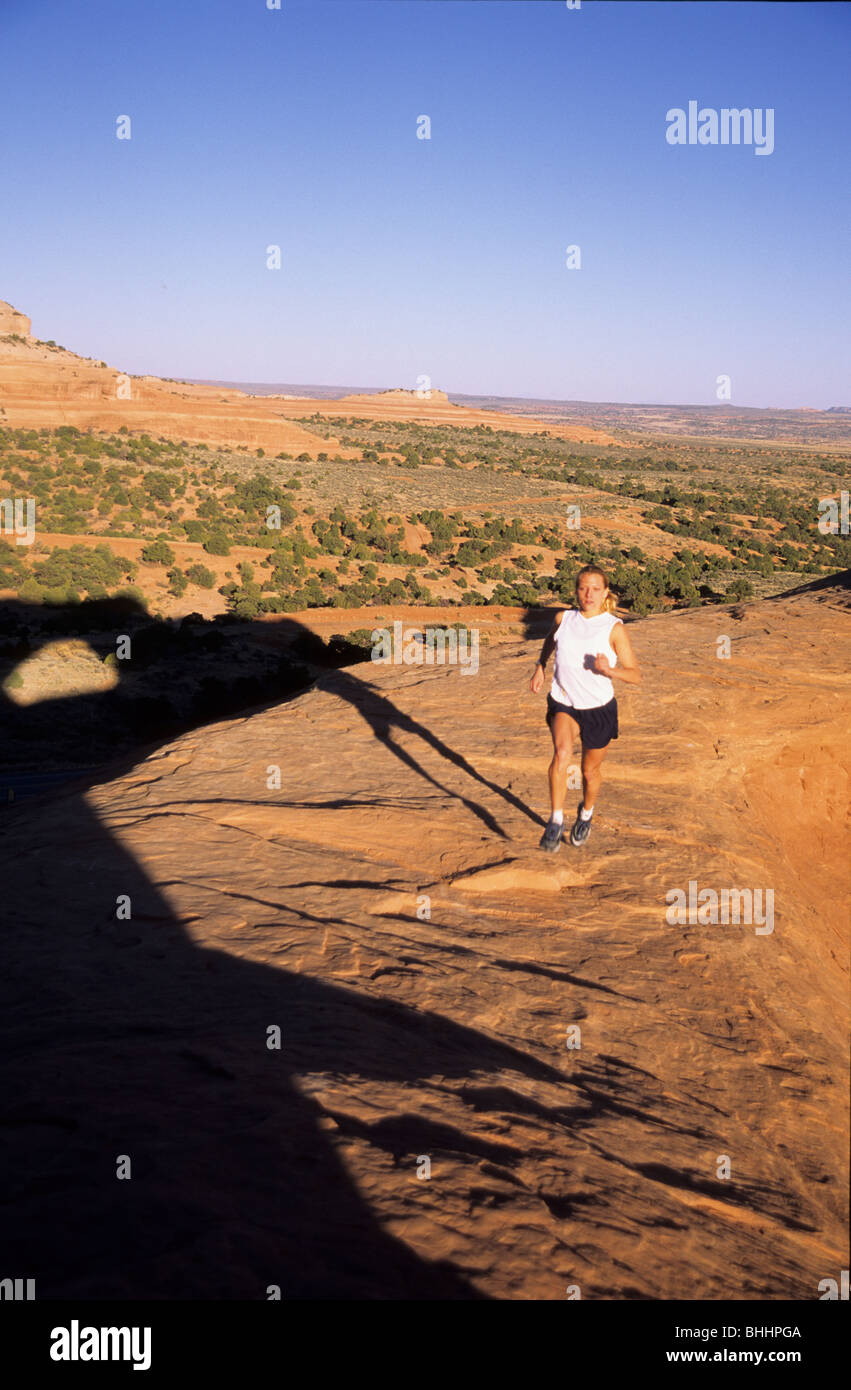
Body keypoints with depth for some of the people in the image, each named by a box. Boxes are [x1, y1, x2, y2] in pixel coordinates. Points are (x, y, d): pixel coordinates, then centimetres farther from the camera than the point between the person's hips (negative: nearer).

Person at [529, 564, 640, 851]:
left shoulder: (615, 628, -13)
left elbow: (635, 675, -12)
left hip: (599, 708, -1)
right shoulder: (563, 619, -4)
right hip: (563, 703, 1)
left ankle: (586, 813, 47)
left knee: (590, 771, 14)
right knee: (562, 752, -29)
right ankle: (556, 821, -21)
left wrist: (609, 670, -30)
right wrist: (540, 668, 15)